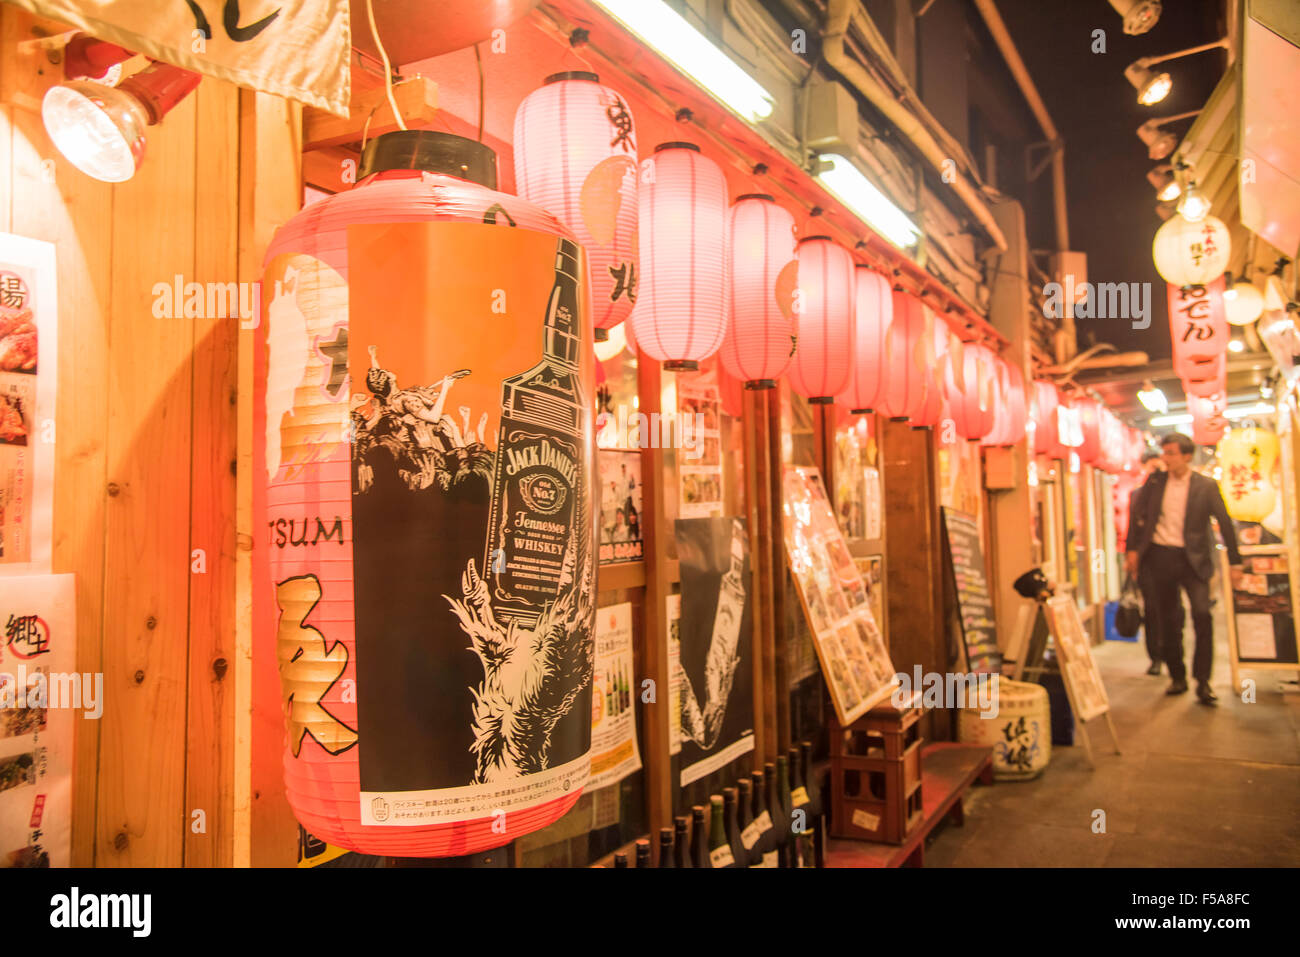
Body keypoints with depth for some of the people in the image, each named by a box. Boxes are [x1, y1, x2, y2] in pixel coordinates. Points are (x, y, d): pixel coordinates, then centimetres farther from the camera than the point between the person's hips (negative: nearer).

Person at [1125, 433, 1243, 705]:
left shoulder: (1206, 486, -2)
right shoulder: (1154, 481, 4)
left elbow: (1225, 523, -1)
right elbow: (1137, 515, 9)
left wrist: (1235, 562, -2)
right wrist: (1133, 550, 4)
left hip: (1192, 559, -2)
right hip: (1159, 557, 3)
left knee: (1202, 615, -15)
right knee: (1166, 621, 7)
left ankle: (1203, 681, -5)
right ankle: (1177, 678, 20)